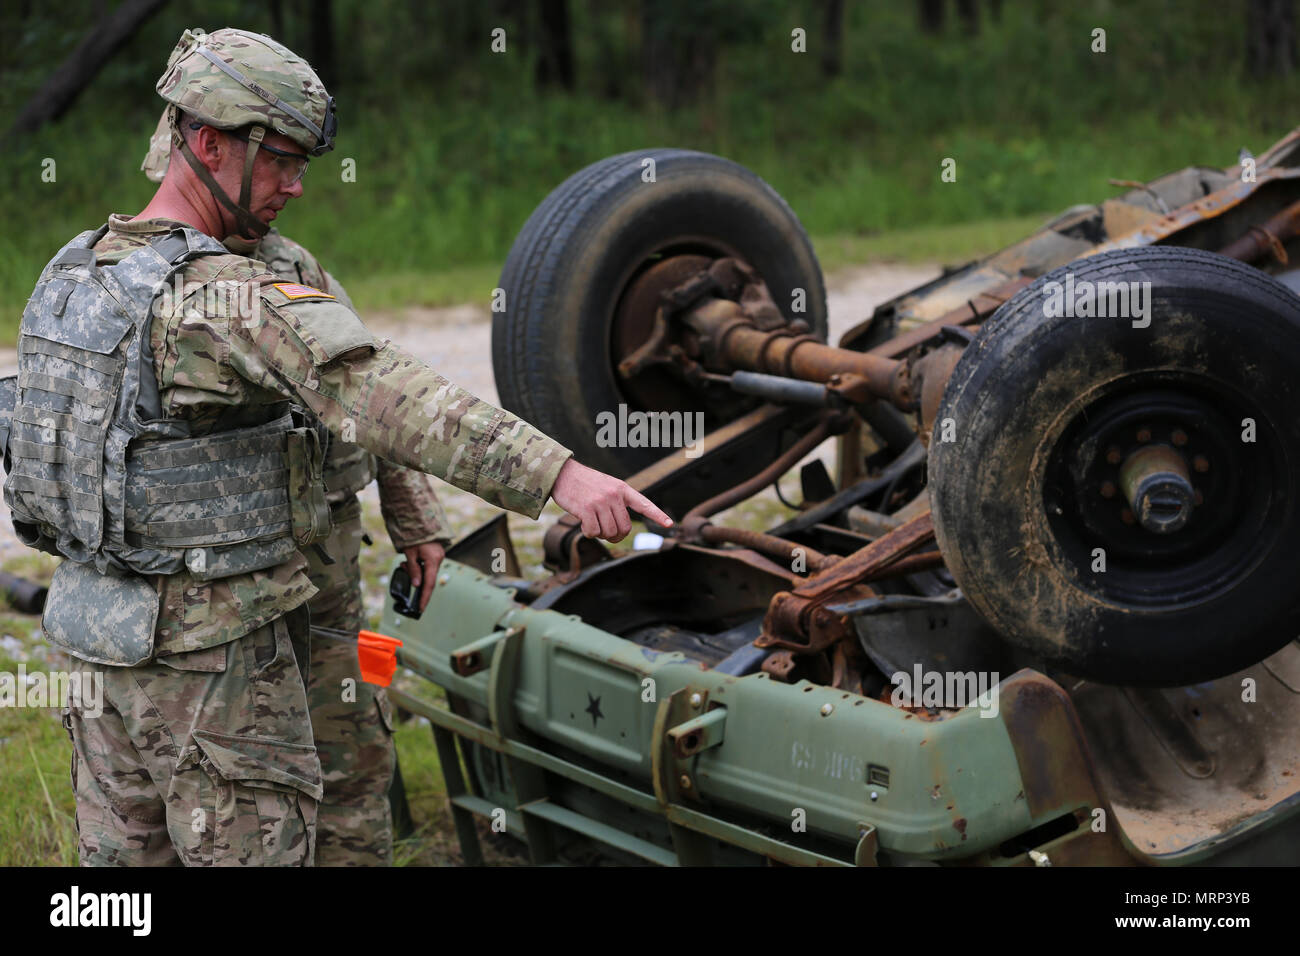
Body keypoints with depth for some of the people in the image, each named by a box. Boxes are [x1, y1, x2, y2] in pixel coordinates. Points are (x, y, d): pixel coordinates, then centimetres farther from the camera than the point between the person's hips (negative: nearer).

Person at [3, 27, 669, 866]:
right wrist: (558, 474, -43)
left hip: (100, 630, 9)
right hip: (210, 651, -8)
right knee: (252, 850, 1)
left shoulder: (72, 273, 6)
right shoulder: (226, 300, -22)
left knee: (130, 853, 16)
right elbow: (386, 397, -35)